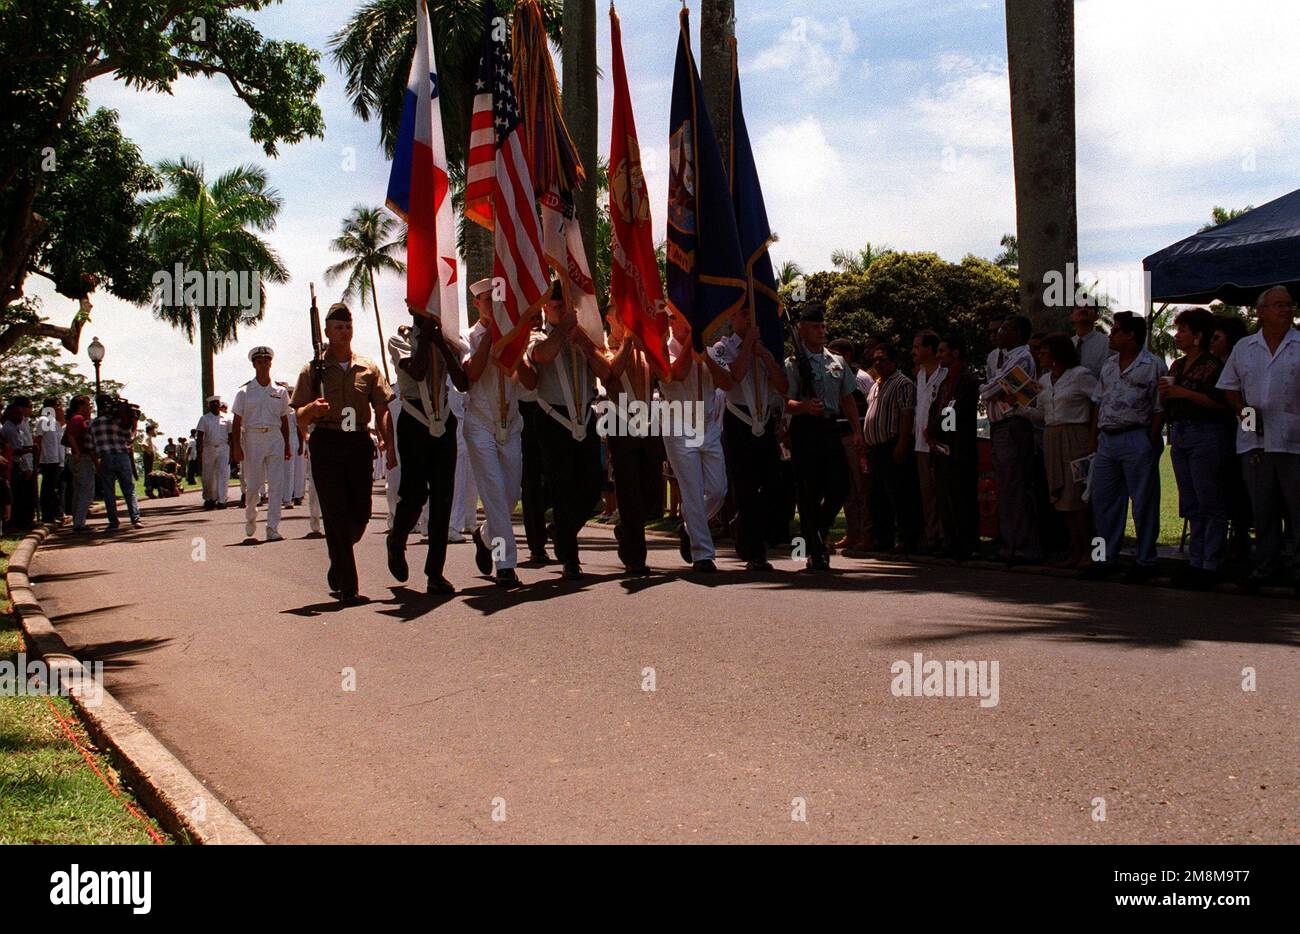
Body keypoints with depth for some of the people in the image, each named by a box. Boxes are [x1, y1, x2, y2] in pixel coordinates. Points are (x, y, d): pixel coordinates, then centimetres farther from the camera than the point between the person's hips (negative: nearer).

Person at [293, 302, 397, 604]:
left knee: (361, 513, 2)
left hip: (359, 443, 2)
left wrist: (389, 443, -5)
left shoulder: (368, 368, 12)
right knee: (336, 515, -6)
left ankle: (337, 571, 27)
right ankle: (347, 587, -4)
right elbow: (300, 419, 3)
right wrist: (312, 409, -20)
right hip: (326, 445, -2)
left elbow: (382, 409, 8)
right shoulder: (314, 370, 6)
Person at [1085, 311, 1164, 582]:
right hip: (1107, 440, 7)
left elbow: (1159, 408, -7)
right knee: (1103, 501, 9)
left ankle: (1146, 561, 7)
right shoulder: (1109, 364, 15)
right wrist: (1094, 438, 12)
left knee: (1143, 503, -1)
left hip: (1136, 440, -7)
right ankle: (1106, 558, 18)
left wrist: (1151, 441, -13)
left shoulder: (1151, 366, -6)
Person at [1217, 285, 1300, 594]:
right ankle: (1263, 567, 17)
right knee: (1262, 510, 8)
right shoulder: (1243, 348, 12)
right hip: (1254, 440, 2)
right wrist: (1245, 412, -2)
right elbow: (1229, 388, 14)